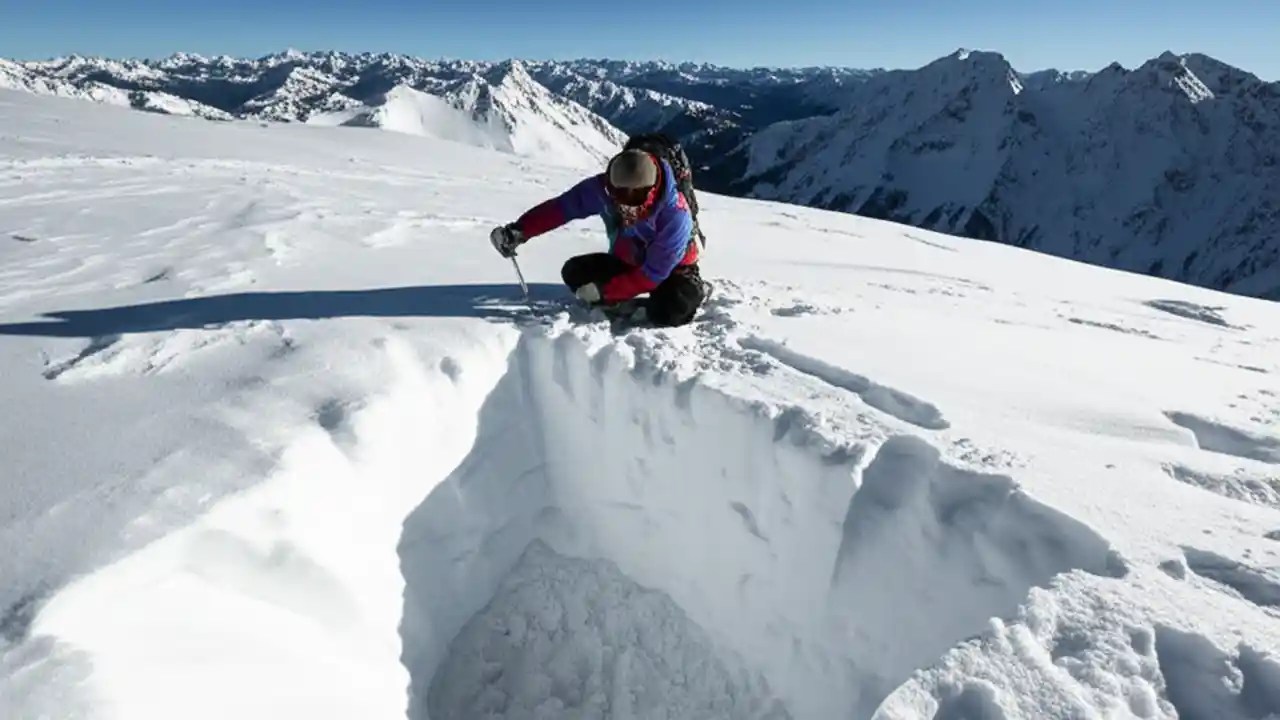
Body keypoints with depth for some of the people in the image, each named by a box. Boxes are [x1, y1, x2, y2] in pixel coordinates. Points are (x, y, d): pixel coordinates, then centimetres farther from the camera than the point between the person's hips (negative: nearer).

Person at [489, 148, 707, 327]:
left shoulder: (674, 214, -36)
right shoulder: (603, 188, -24)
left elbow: (654, 272, -31)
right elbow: (560, 208, -18)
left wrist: (604, 291, -33)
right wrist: (519, 230, -31)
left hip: (672, 269, -4)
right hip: (626, 262, 4)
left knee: (666, 313, -33)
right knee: (574, 272, -14)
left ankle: (693, 291, 0)